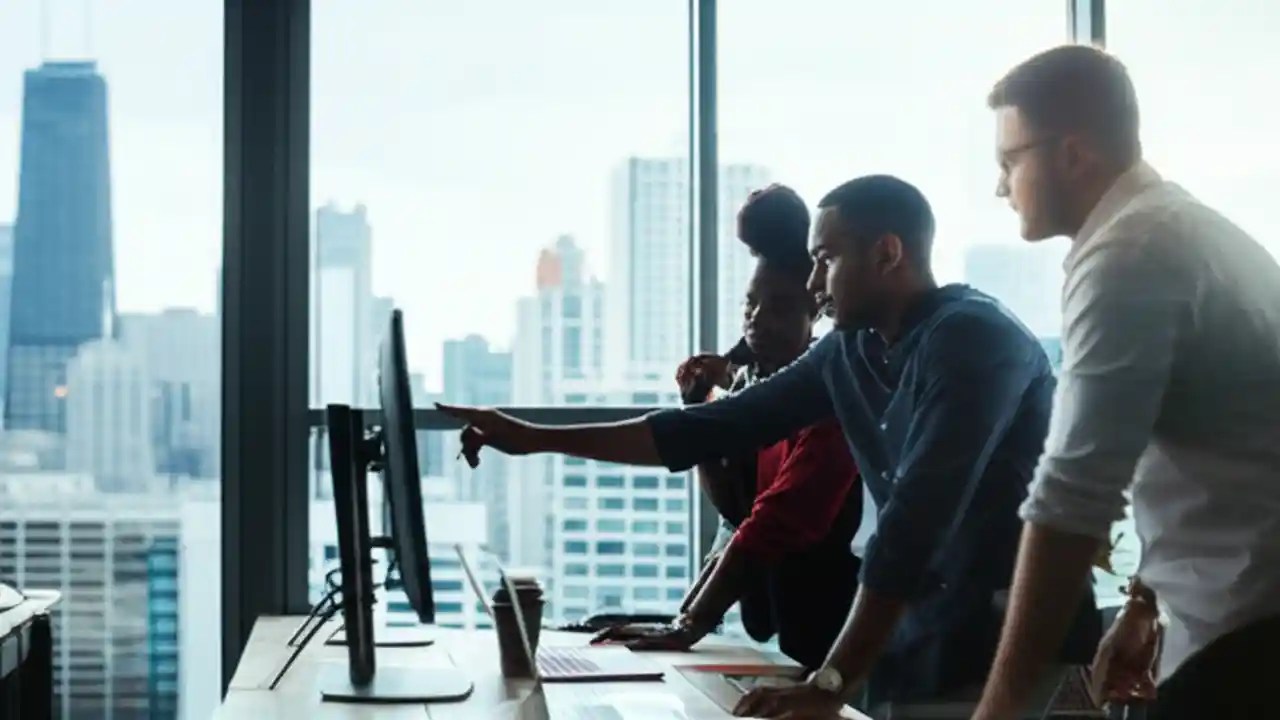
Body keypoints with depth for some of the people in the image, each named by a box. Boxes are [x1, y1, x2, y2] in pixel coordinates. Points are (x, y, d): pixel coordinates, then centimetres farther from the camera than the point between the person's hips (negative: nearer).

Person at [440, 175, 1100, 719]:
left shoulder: (974, 341, -15)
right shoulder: (851, 350, 8)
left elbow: (915, 523, -24)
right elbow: (711, 430, 12)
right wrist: (534, 438, 12)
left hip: (1016, 653, -6)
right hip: (921, 649, 6)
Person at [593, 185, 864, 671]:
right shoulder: (749, 382, 6)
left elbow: (779, 522, -25)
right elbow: (735, 511, 6)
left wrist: (690, 629, -29)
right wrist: (698, 411, -7)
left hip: (824, 631, -7)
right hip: (768, 621, 7)